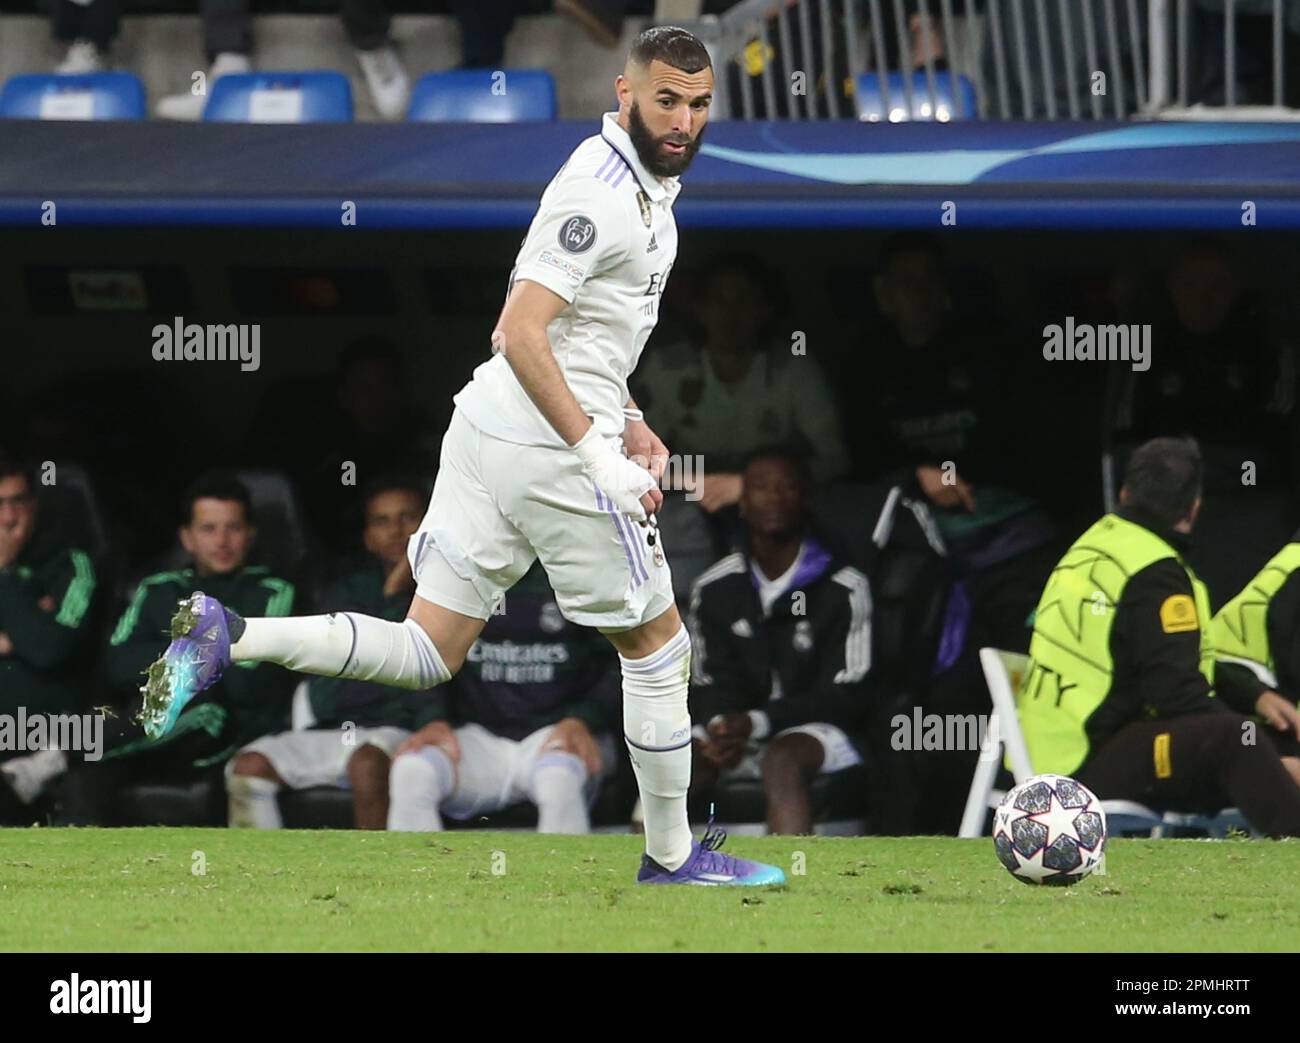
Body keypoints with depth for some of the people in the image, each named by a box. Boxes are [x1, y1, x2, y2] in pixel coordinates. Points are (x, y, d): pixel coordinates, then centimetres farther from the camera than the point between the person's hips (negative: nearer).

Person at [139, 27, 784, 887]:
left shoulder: (643, 185, 15)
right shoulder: (606, 194, -17)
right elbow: (520, 334, -24)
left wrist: (626, 420, 19)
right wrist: (598, 454, -23)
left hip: (486, 429, 9)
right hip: (552, 451, -9)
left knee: (426, 655, 6)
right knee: (657, 646, 7)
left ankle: (229, 639, -7)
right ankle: (672, 857, 19)